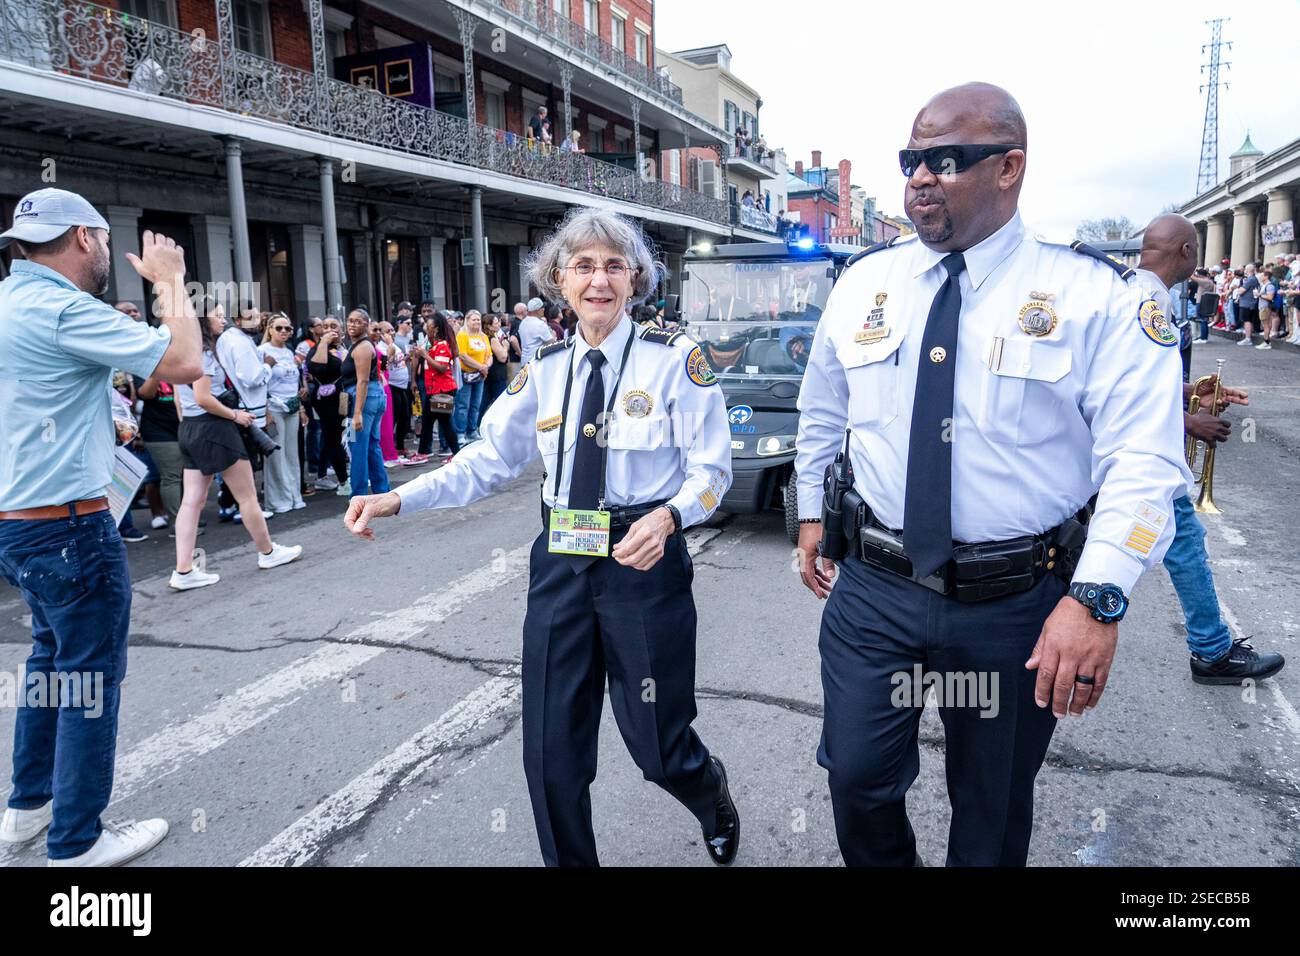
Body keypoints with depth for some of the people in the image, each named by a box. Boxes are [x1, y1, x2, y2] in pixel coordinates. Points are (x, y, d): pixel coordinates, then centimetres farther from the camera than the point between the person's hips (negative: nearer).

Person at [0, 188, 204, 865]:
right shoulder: (63, 310, -19)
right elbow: (184, 363, -21)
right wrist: (171, 283, -8)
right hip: (69, 527, -10)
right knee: (91, 677, 3)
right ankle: (78, 841, 15)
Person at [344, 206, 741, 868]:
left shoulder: (674, 359, -6)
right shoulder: (545, 370, 7)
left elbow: (710, 469, -5)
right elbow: (488, 460, 7)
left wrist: (668, 516, -25)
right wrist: (397, 500, -3)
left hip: (644, 562, -3)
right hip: (562, 565, 4)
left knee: (657, 744, 9)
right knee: (550, 752, 8)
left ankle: (714, 801, 46)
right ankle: (569, 862, 35)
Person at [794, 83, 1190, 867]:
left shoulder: (1096, 294, -9)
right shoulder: (864, 282, 3)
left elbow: (1143, 460, -15)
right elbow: (821, 413, 15)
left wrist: (1097, 597, -25)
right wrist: (812, 513, 17)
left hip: (1018, 603, -2)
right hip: (874, 588, 3)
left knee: (994, 806, 17)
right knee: (858, 776, 9)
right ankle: (883, 860, 41)